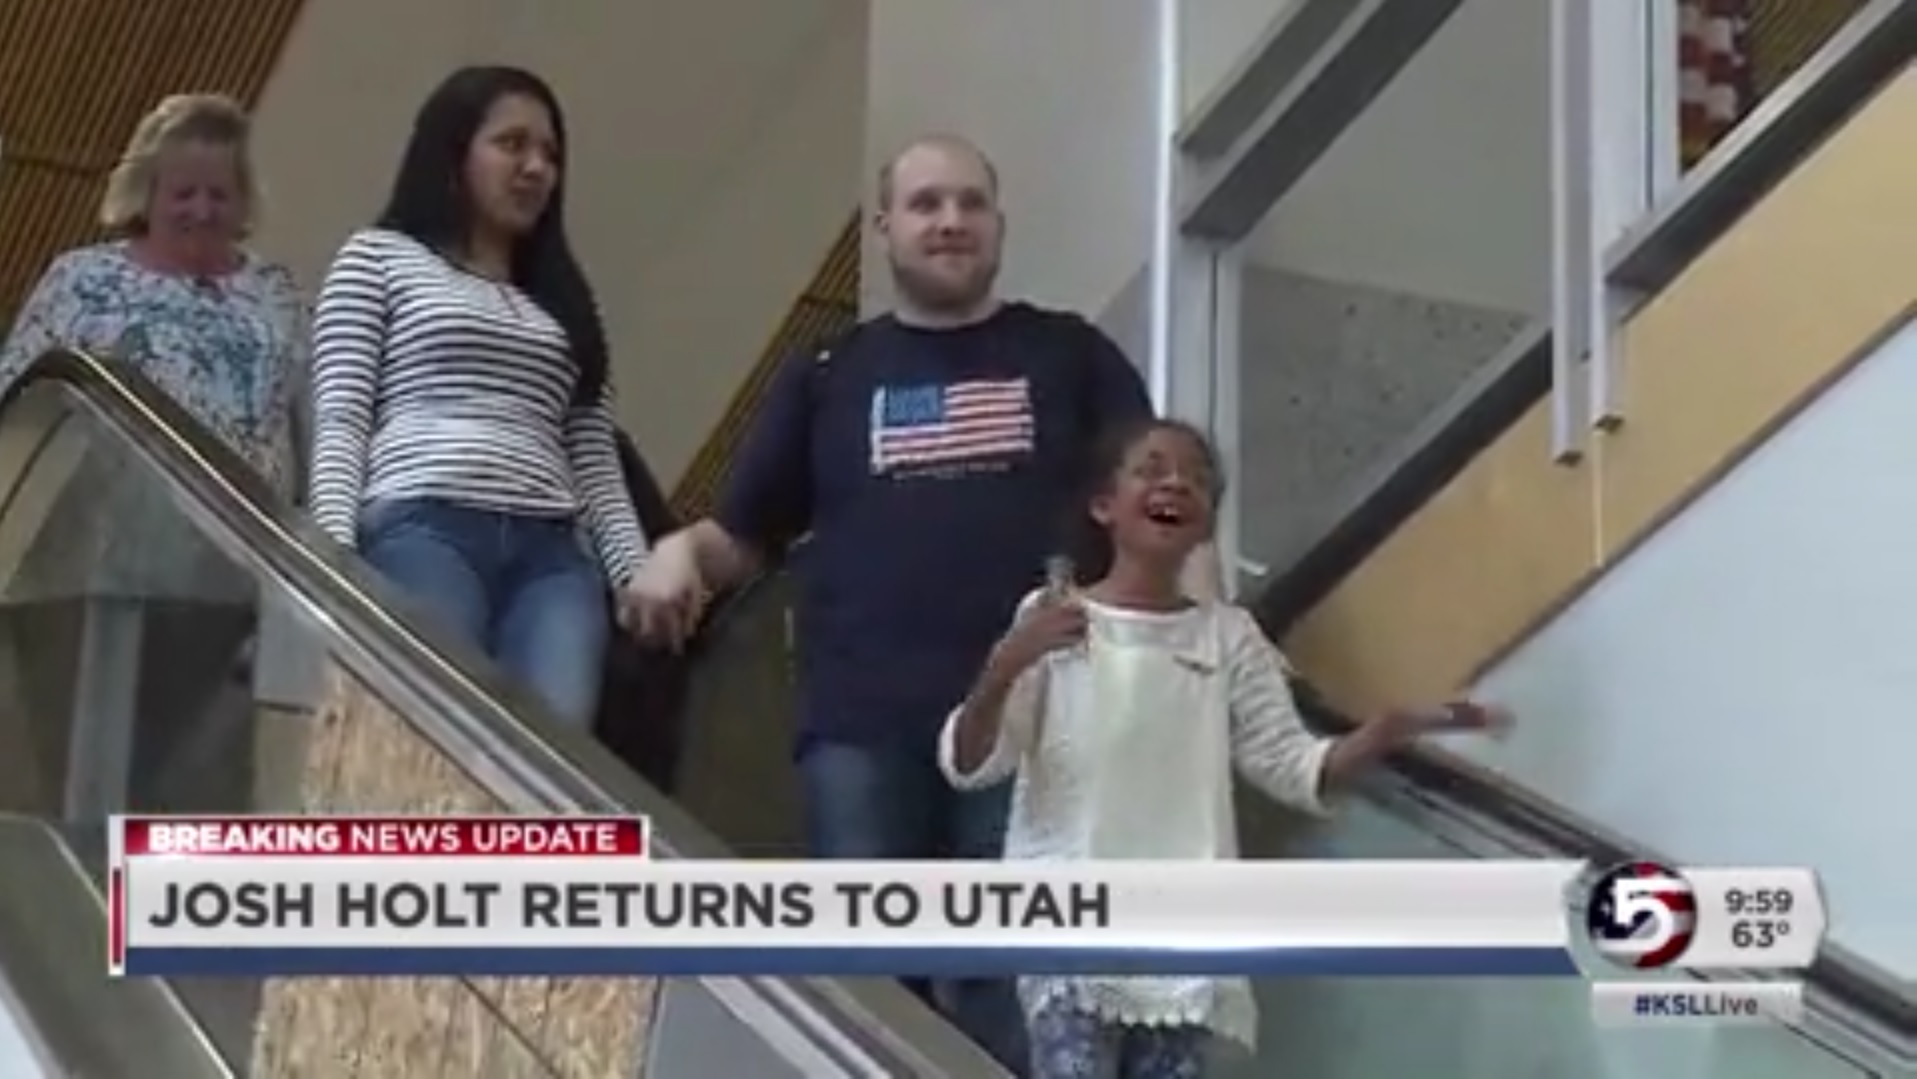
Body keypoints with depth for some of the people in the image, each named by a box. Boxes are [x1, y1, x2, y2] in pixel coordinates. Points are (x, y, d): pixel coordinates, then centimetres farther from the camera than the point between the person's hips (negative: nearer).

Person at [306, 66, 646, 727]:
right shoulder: (379, 258, 17)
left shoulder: (565, 301, 28)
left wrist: (639, 572, 3)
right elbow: (339, 419, 6)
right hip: (423, 531, -4)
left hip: (551, 554, 4)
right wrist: (335, 548, -11)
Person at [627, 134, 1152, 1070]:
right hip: (861, 726, 1)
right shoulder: (826, 376, 17)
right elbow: (744, 536, 18)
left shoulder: (1069, 356, 15)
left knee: (1012, 986, -3)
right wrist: (681, 549, -4)